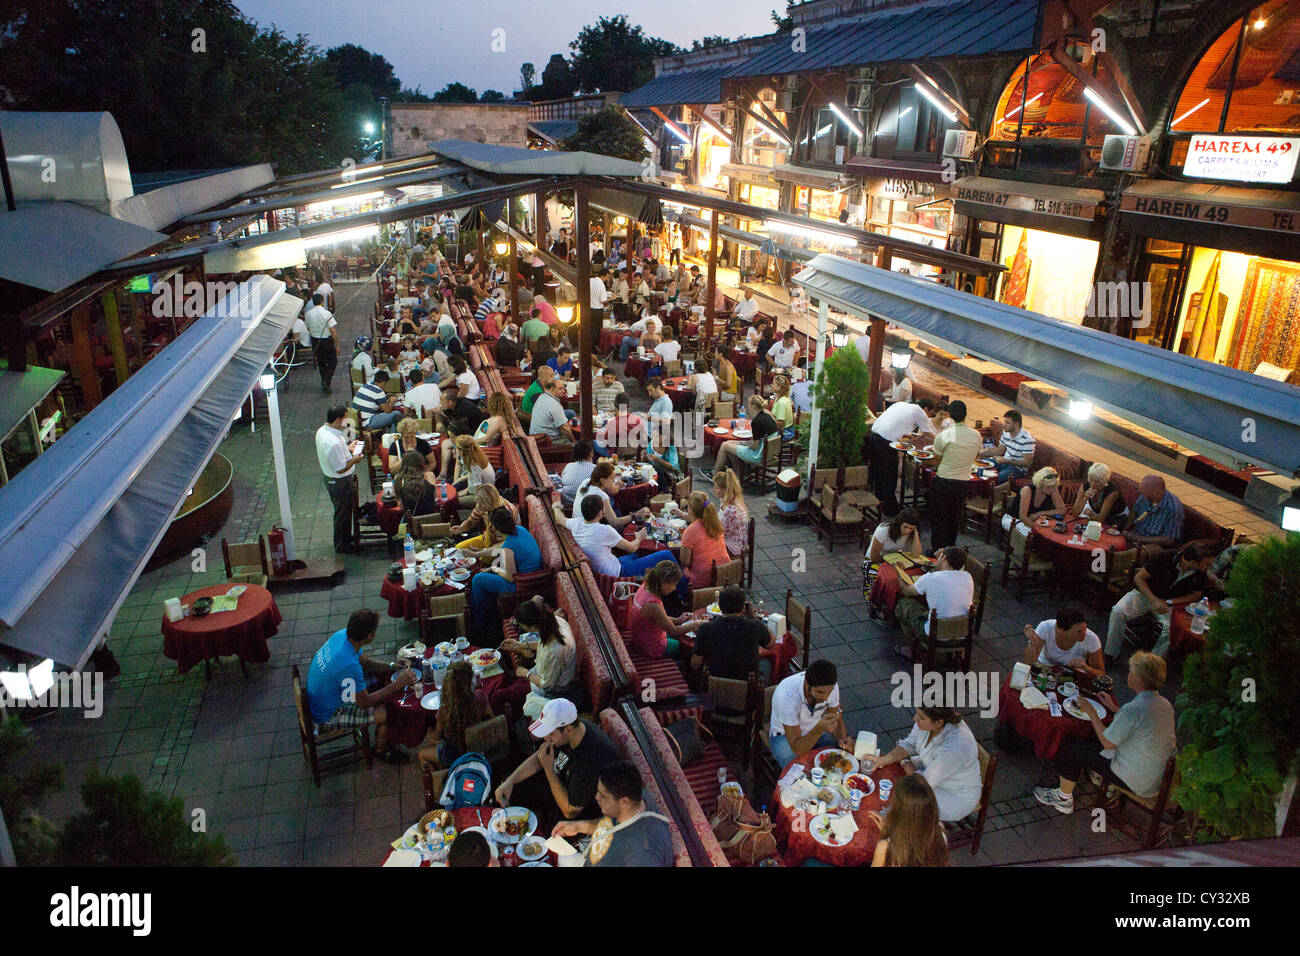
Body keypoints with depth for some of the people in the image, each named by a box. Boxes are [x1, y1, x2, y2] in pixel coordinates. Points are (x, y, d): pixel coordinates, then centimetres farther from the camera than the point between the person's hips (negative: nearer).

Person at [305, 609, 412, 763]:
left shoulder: (342, 634, -13)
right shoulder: (349, 665, -39)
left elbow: (364, 661, 7)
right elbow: (364, 703, -25)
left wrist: (391, 666, -7)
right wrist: (397, 684, -21)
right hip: (326, 717, -9)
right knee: (386, 713, -14)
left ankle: (380, 730, 30)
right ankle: (381, 750, 16)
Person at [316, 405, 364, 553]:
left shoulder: (322, 431, -3)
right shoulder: (333, 442, -35)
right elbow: (341, 469, -28)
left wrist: (348, 448, 8)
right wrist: (355, 459, -14)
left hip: (330, 478, 9)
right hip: (340, 482, -9)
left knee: (343, 511, 27)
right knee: (342, 513, 10)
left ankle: (346, 536, 46)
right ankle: (342, 546, 27)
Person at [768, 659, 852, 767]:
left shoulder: (830, 685, -22)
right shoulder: (786, 695, -37)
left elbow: (837, 718, -2)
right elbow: (797, 749, -33)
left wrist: (842, 739, -24)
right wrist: (820, 729, -49)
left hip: (818, 729, 4)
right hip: (785, 735, -4)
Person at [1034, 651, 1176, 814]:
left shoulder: (1134, 709, -29)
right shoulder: (1165, 704, -2)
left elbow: (1108, 743, -19)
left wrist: (1091, 712, -7)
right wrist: (1113, 708, 18)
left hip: (1136, 781, -9)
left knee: (1070, 746, 3)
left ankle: (1063, 798, 18)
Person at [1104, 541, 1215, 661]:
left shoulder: (1200, 573, -12)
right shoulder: (1165, 557, -22)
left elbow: (1196, 595, 2)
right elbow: (1139, 578, -14)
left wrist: (1169, 601, -13)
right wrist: (1154, 600, -24)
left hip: (1170, 603, 2)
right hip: (1144, 593, -2)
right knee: (1118, 612, -27)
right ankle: (1110, 654, -13)